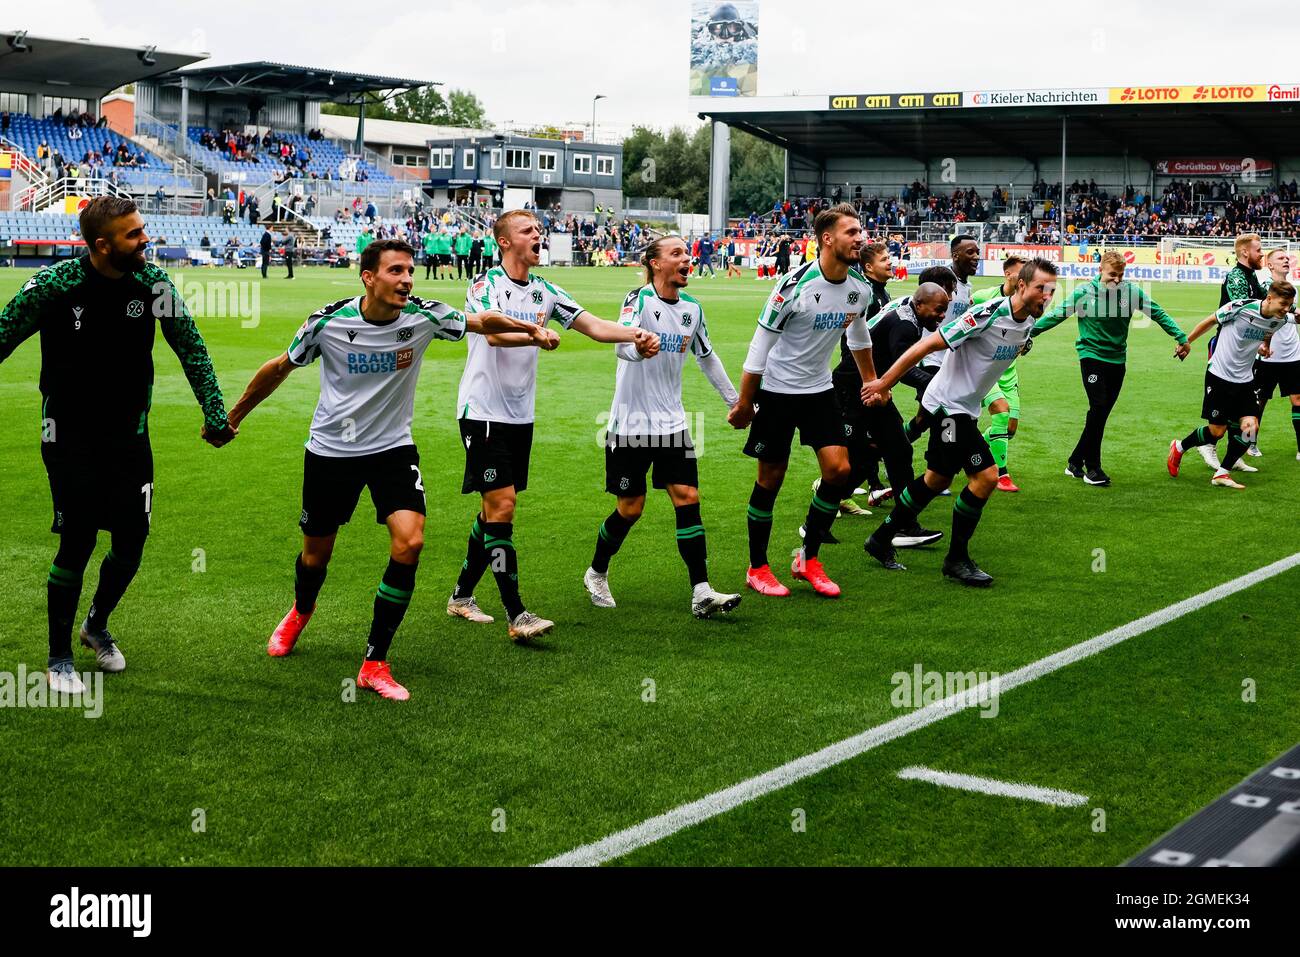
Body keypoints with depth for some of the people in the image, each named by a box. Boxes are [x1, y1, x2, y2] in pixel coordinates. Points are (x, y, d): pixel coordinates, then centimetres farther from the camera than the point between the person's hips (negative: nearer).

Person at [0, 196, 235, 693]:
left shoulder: (152, 283, -8)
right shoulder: (54, 284, -16)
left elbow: (191, 347, 2)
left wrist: (214, 412, 1)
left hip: (129, 434, 3)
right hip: (69, 435, -3)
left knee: (131, 544, 3)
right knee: (77, 542, -4)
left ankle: (97, 626, 34)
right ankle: (58, 659, 15)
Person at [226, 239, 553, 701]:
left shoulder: (425, 316, -14)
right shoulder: (328, 322, -16)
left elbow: (484, 320, 1)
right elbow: (279, 368, 0)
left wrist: (531, 330, -17)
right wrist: (233, 416, 8)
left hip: (393, 447, 1)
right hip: (330, 450, 0)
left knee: (409, 543, -20)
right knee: (316, 554, 12)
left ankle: (374, 663, -8)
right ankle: (300, 612, 51)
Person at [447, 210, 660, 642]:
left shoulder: (544, 291, 9)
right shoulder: (485, 285, -9)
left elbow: (593, 325, 4)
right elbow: (495, 334, -26)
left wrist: (636, 334, -13)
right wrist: (537, 334, -43)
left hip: (520, 416, 7)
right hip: (482, 412, -7)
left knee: (496, 508, 12)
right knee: (502, 506, -11)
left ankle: (461, 595, 27)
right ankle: (516, 616, -11)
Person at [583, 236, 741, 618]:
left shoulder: (692, 307, 6)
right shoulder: (639, 299, -12)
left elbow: (707, 356, 21)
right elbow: (623, 343, -29)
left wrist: (734, 400, 23)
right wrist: (642, 347, -51)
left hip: (672, 422, 5)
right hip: (631, 422, -5)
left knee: (687, 497, -7)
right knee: (631, 508, 2)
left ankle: (701, 592, -8)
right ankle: (596, 574, 27)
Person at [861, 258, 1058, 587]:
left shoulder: (1027, 324, 2)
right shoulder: (988, 315, -25)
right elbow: (928, 344, -22)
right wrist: (884, 384, -19)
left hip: (966, 408, 9)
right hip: (947, 404, -9)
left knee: (937, 479, 16)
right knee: (985, 476, -13)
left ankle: (882, 540, 30)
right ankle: (956, 559, 0)